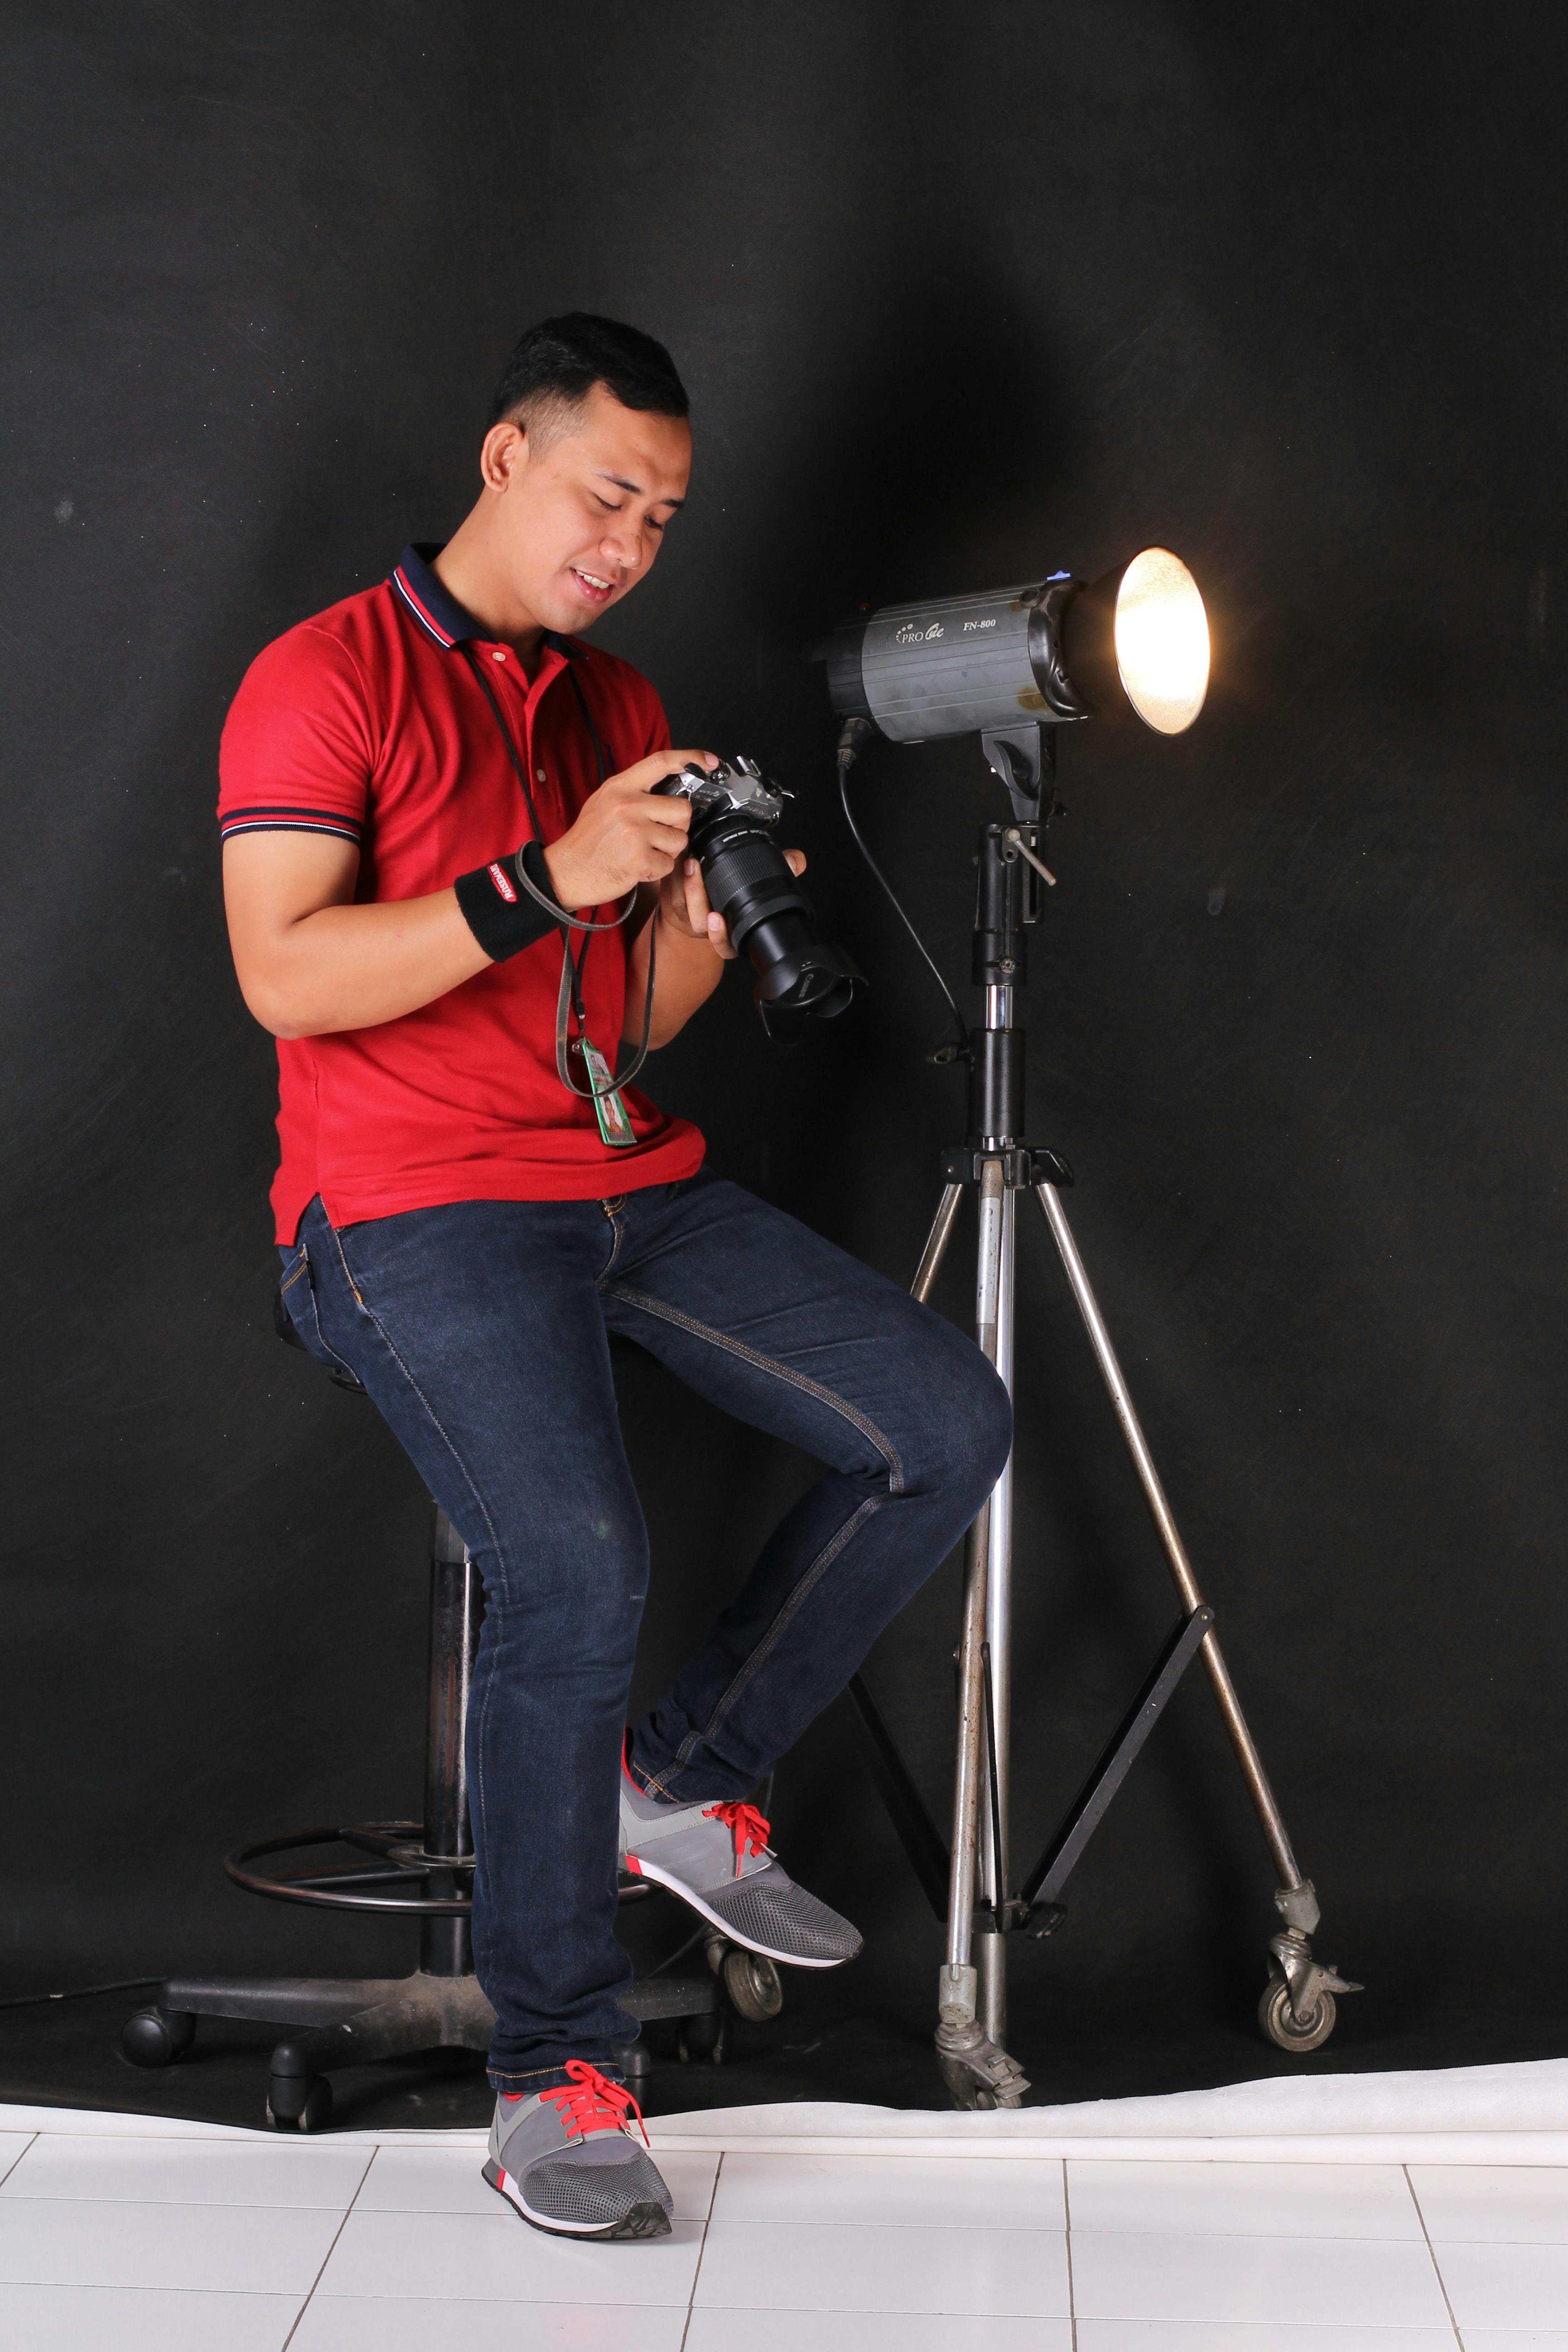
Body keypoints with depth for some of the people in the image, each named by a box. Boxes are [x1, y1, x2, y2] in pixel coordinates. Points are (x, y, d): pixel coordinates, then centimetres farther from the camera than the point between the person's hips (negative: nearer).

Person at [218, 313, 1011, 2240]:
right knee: (575, 1563, -28)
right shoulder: (327, 677, -3)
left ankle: (684, 1780, 8)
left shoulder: (621, 708, 18)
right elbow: (284, 975, -15)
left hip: (627, 1178, 7)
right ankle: (549, 2073, -12)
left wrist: (701, 926, -5)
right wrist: (544, 881, -21)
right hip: (411, 1203, -7)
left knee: (945, 1427, -7)